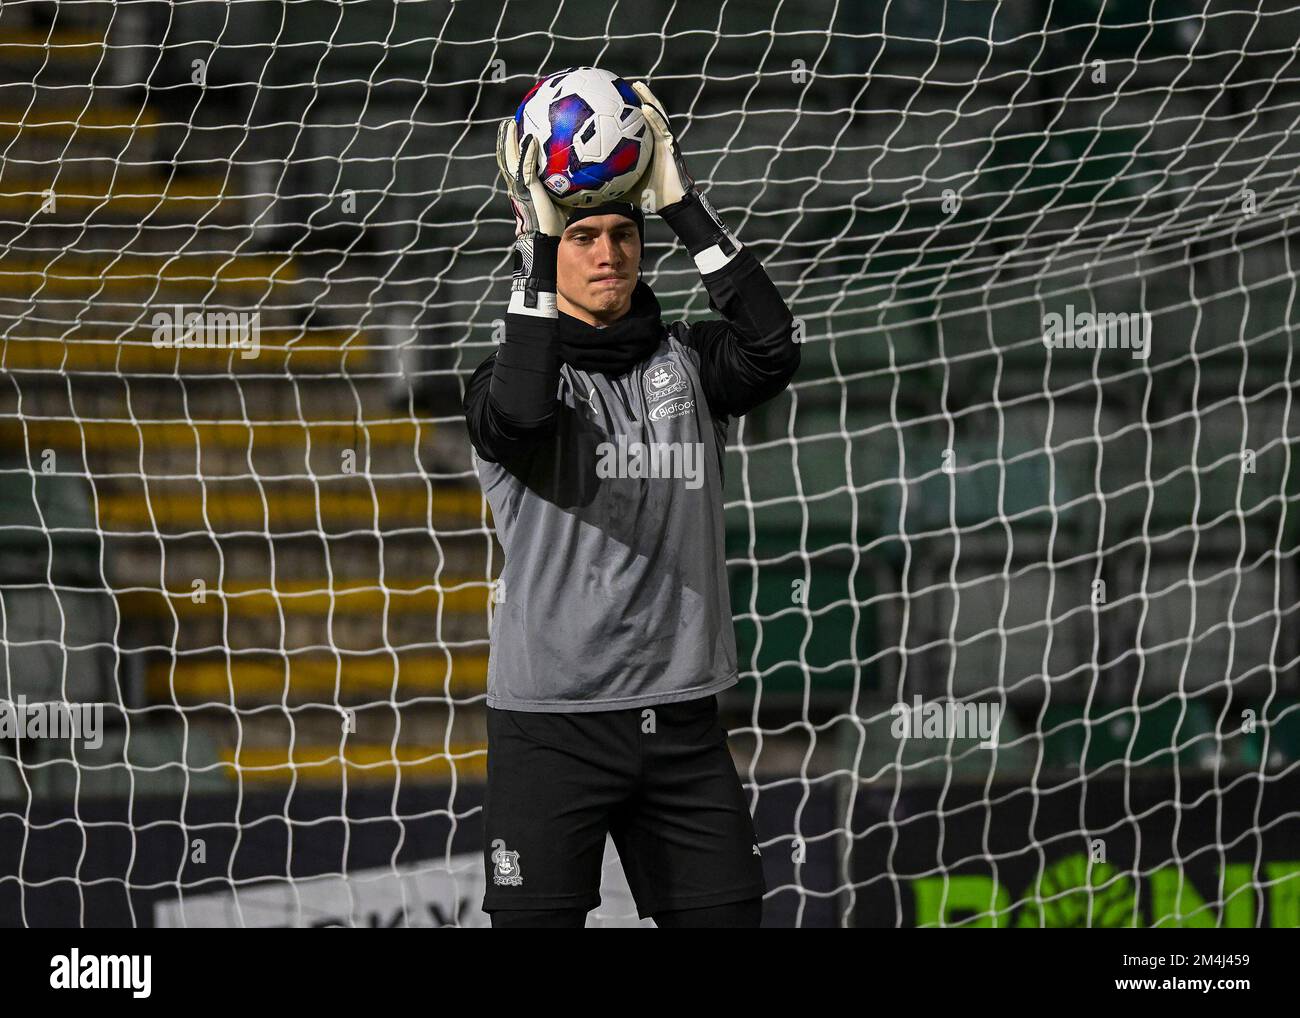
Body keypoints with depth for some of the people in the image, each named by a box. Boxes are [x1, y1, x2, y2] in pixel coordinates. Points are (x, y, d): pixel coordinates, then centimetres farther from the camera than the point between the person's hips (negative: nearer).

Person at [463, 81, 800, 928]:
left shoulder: (686, 364, 9)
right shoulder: (512, 379, 0)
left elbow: (771, 350, -12)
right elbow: (521, 412, -25)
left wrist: (684, 204, -14)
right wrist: (537, 236, -24)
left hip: (682, 721, 3)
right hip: (552, 722, -3)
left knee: (727, 914, 3)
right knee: (538, 919, -3)